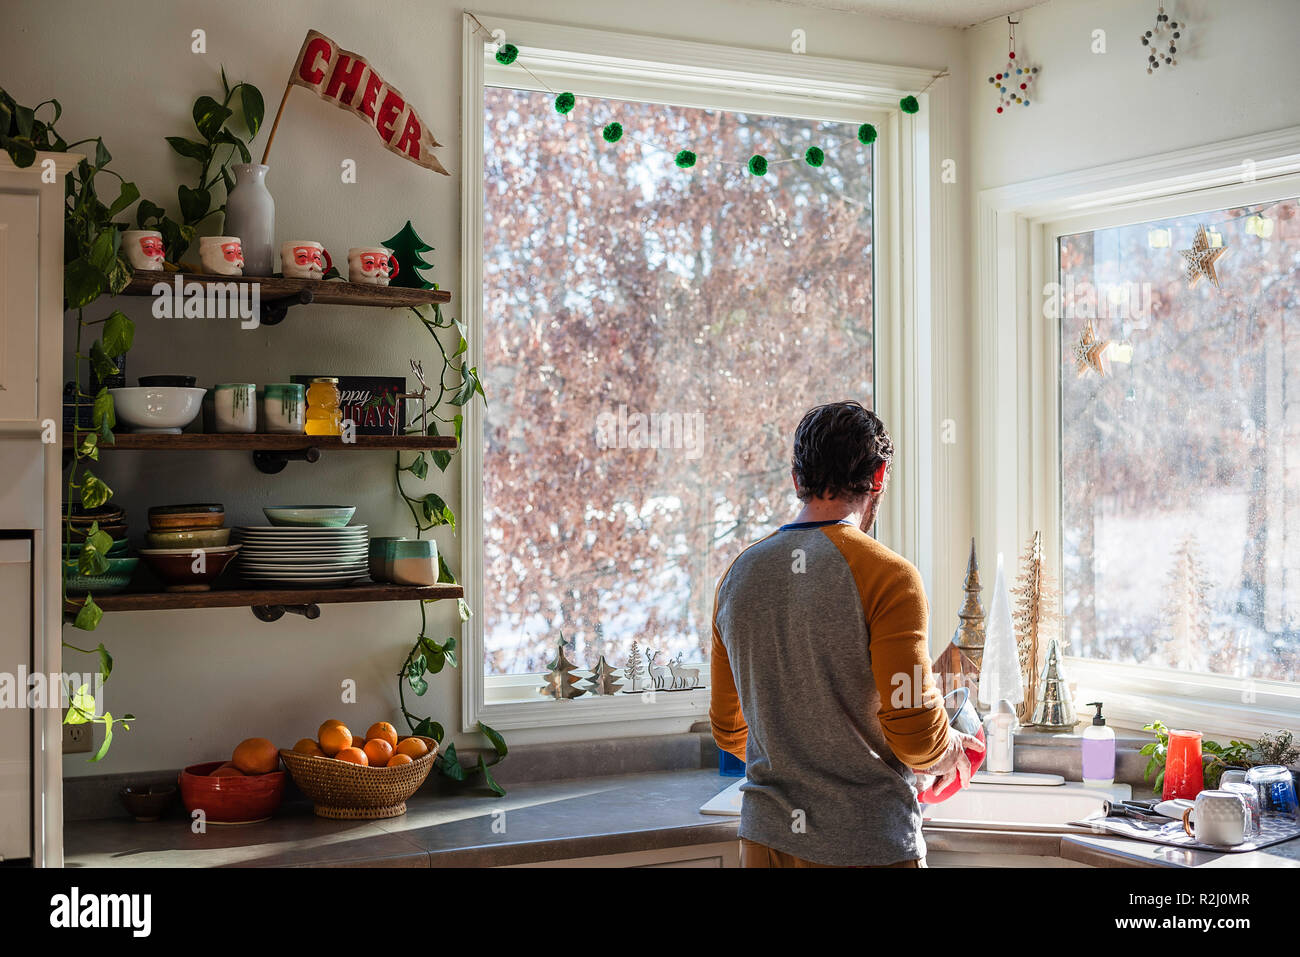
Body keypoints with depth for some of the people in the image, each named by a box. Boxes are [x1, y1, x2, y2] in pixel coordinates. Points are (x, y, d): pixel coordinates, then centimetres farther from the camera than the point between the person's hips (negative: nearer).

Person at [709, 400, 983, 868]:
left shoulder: (739, 575, 3)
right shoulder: (888, 575, -14)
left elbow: (727, 732, 11)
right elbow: (917, 736, -16)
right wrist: (949, 753, 5)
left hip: (766, 836, 5)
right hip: (867, 844, -5)